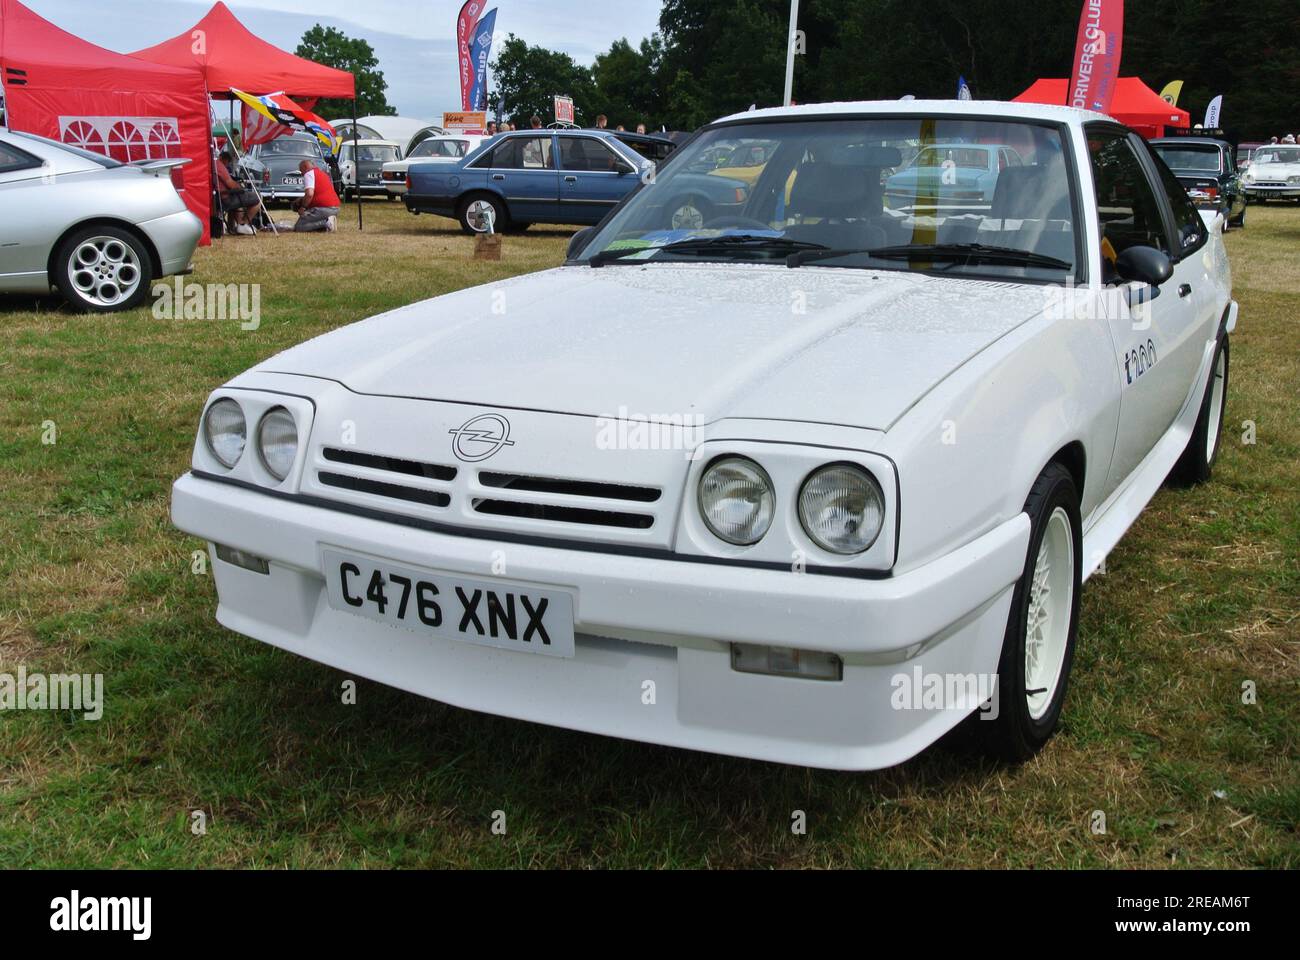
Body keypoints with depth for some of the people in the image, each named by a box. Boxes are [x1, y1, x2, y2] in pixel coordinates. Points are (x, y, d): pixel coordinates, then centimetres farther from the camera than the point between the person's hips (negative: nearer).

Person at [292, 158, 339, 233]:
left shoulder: (309, 174, -5)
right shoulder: (323, 173, 26)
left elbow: (309, 194, -21)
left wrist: (303, 207, -8)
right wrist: (302, 201, 29)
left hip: (323, 208, -10)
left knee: (298, 227, -7)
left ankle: (326, 222, -19)